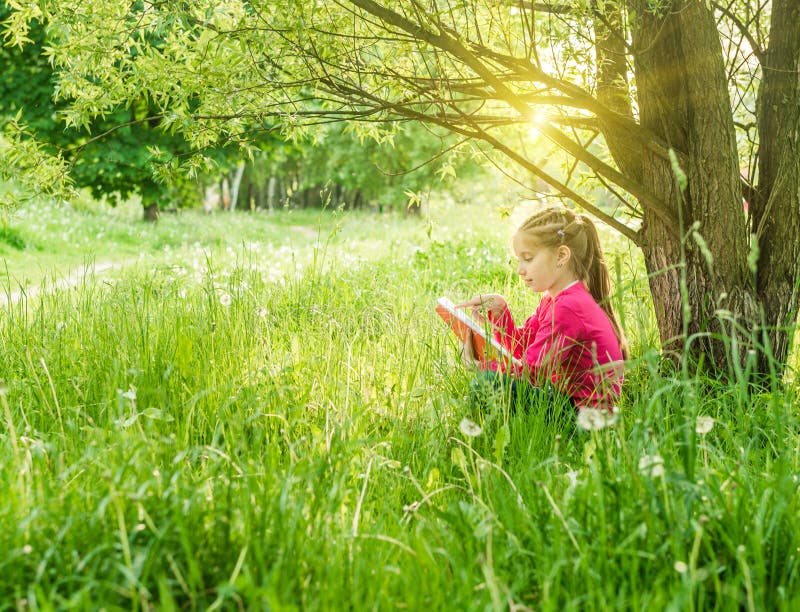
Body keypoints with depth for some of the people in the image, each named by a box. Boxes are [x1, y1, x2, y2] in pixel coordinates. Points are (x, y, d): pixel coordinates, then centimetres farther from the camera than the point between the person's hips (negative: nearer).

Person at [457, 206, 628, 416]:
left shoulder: (569, 306, -21)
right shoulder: (553, 299, 13)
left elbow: (530, 371, -21)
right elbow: (520, 348, 14)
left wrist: (481, 365, -11)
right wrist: (499, 309, 0)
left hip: (587, 412, -11)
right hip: (566, 397, 11)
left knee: (486, 384, -21)